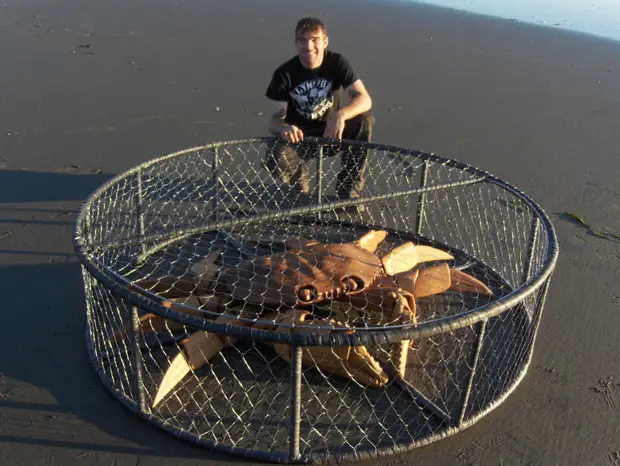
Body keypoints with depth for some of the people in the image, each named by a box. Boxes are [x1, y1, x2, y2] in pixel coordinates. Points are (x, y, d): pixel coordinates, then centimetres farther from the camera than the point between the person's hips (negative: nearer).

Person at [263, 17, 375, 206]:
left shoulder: (337, 62, -12)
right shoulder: (284, 73, -14)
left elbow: (364, 99, -22)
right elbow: (275, 120, -18)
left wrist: (341, 114, -44)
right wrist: (283, 128, -44)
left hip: (331, 133, 2)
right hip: (300, 137, -1)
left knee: (365, 121, -29)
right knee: (274, 162, -34)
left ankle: (348, 193, -13)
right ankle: (303, 192, 3)